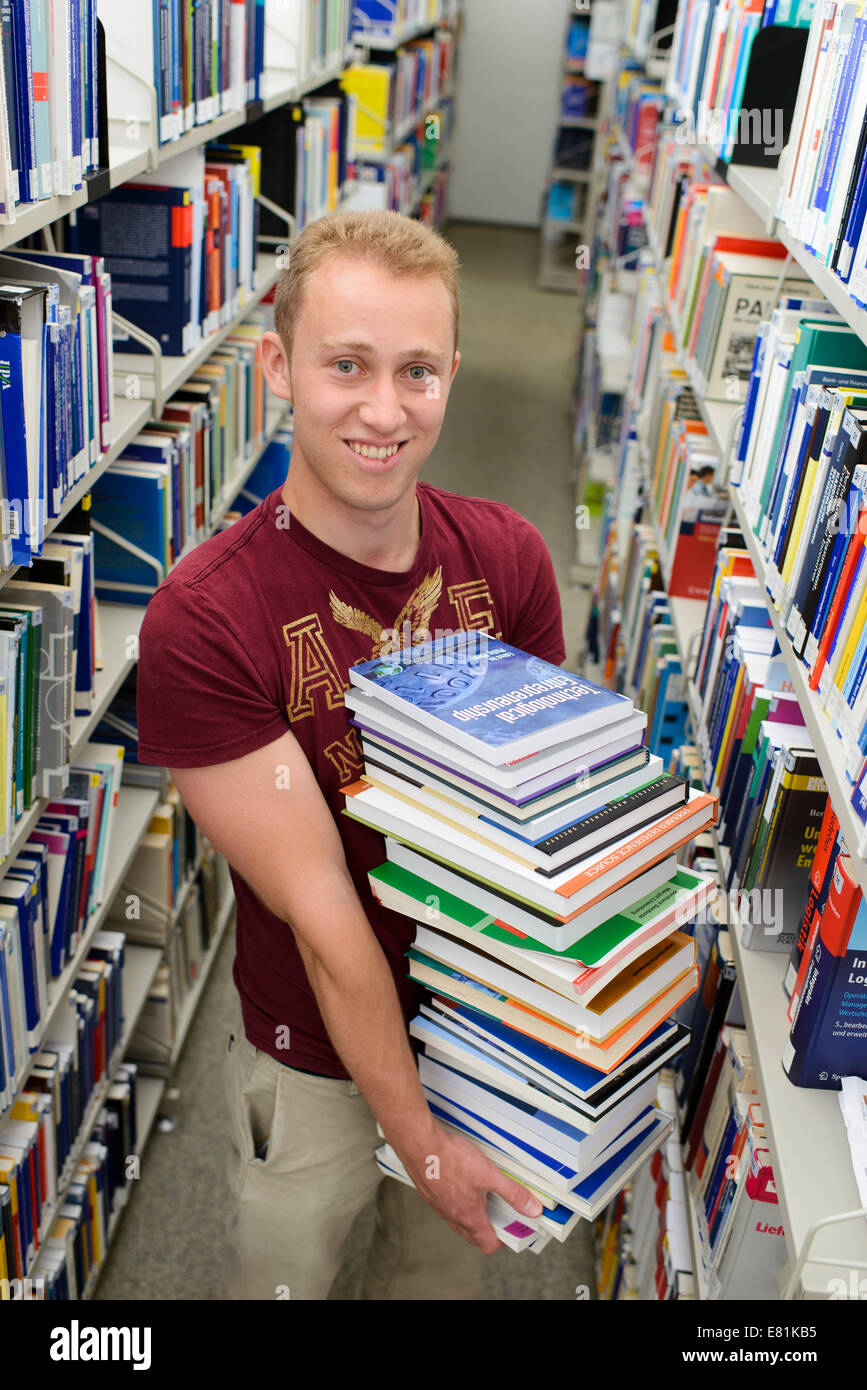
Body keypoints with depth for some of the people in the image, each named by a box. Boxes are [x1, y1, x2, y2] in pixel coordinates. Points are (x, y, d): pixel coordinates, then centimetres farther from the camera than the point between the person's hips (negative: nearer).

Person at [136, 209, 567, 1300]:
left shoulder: (507, 556, -12)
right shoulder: (199, 620, -27)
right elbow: (318, 906, -23)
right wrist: (417, 1137, -16)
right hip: (316, 1058, -3)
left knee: (450, 1265, 28)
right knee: (279, 1271, 23)